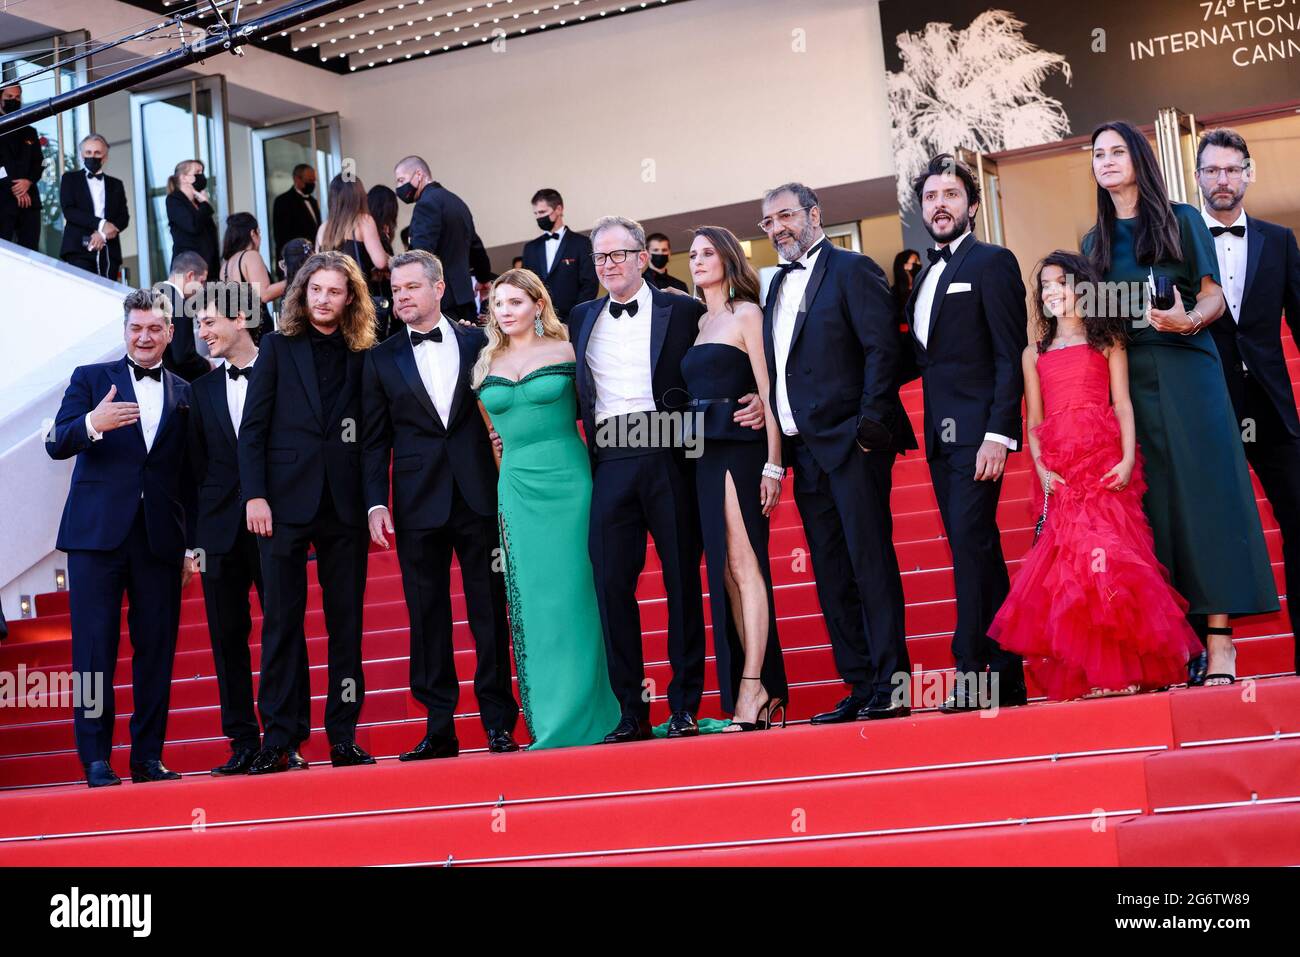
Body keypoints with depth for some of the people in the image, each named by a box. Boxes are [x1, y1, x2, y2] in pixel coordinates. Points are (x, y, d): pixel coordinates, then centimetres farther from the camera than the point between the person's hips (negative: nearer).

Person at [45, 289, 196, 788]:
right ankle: (96, 760, 3)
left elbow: (189, 476, 13)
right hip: (97, 532, -2)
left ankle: (149, 757, 10)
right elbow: (56, 444, -4)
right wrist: (91, 424, -25)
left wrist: (193, 544, 9)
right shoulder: (90, 379, 7)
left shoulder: (184, 394, 13)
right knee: (95, 646, -2)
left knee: (156, 648, 3)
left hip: (160, 537, 2)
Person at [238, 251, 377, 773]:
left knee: (347, 621, 3)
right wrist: (254, 495, -7)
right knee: (282, 620, 0)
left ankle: (344, 737, 9)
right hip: (286, 499, -2)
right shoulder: (277, 347, 7)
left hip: (345, 503, 2)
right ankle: (279, 738, 4)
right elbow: (252, 428, 2)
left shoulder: (362, 357, 10)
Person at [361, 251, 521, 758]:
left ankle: (499, 724, 8)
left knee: (490, 612, 1)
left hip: (479, 496, -1)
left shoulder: (478, 343, 6)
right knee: (427, 617, 3)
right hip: (418, 502, 1)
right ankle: (439, 728, 9)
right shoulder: (382, 358, 8)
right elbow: (374, 440, 7)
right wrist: (376, 503, -3)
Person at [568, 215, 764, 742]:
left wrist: (754, 402, -11)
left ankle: (685, 706, 10)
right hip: (610, 466, 3)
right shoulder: (582, 318, 16)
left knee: (682, 581, 2)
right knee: (611, 584, 0)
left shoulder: (683, 311, 5)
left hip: (668, 458, -3)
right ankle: (631, 711, 8)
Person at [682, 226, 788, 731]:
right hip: (704, 454, 7)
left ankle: (752, 686, -9)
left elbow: (767, 390, -7)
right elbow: (694, 391, 15)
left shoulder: (746, 314, -1)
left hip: (740, 448, -7)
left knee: (743, 564, -10)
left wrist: (772, 464, -13)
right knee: (725, 569, 6)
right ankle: (764, 687, 11)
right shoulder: (698, 323, 18)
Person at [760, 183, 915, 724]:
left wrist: (870, 425, -18)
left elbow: (883, 348, -12)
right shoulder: (779, 285, 20)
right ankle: (859, 686, 13)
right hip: (806, 450, 8)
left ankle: (890, 686, -5)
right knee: (831, 575, 7)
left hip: (851, 442, -8)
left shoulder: (852, 270, -3)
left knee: (870, 562, -8)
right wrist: (780, 441, 8)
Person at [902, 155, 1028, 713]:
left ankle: (973, 673, -13)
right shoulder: (926, 279, 20)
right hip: (941, 435, 8)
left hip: (977, 430, -8)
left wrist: (998, 433, -19)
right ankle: (1006, 678, 12)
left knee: (971, 544, -14)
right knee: (977, 552, 8)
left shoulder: (992, 263, -3)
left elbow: (1011, 356, -10)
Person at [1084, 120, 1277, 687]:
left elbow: (1213, 296, 1)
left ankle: (1219, 639, -12)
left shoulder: (1181, 220, 6)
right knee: (1155, 500, -1)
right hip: (1130, 379, 3)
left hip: (1185, 371, -3)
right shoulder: (1095, 242, 15)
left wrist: (1189, 320, -21)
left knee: (1203, 491, -9)